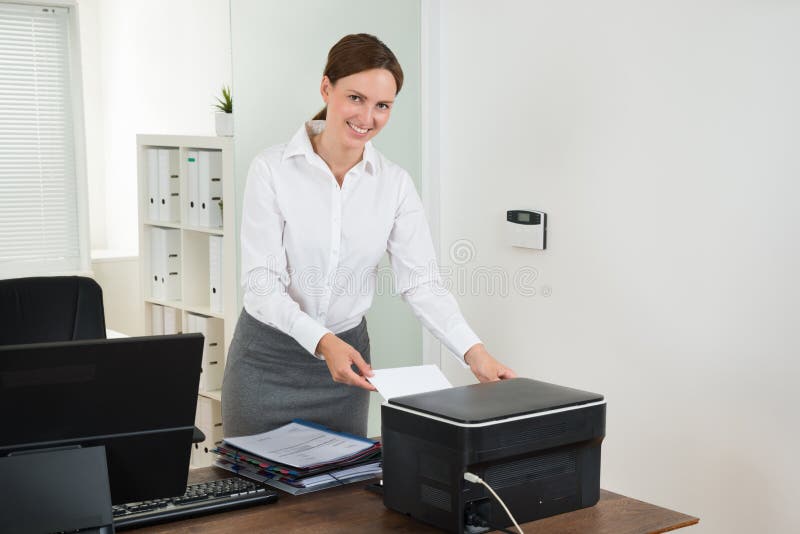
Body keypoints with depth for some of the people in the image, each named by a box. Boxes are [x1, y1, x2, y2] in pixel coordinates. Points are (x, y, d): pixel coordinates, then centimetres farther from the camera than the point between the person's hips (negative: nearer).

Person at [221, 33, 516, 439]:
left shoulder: (395, 184, -4)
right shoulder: (272, 170, -13)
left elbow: (421, 282, -7)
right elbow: (261, 284, -18)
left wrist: (474, 352, -22)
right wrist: (322, 341, -33)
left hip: (346, 355, 3)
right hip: (268, 358, -2)